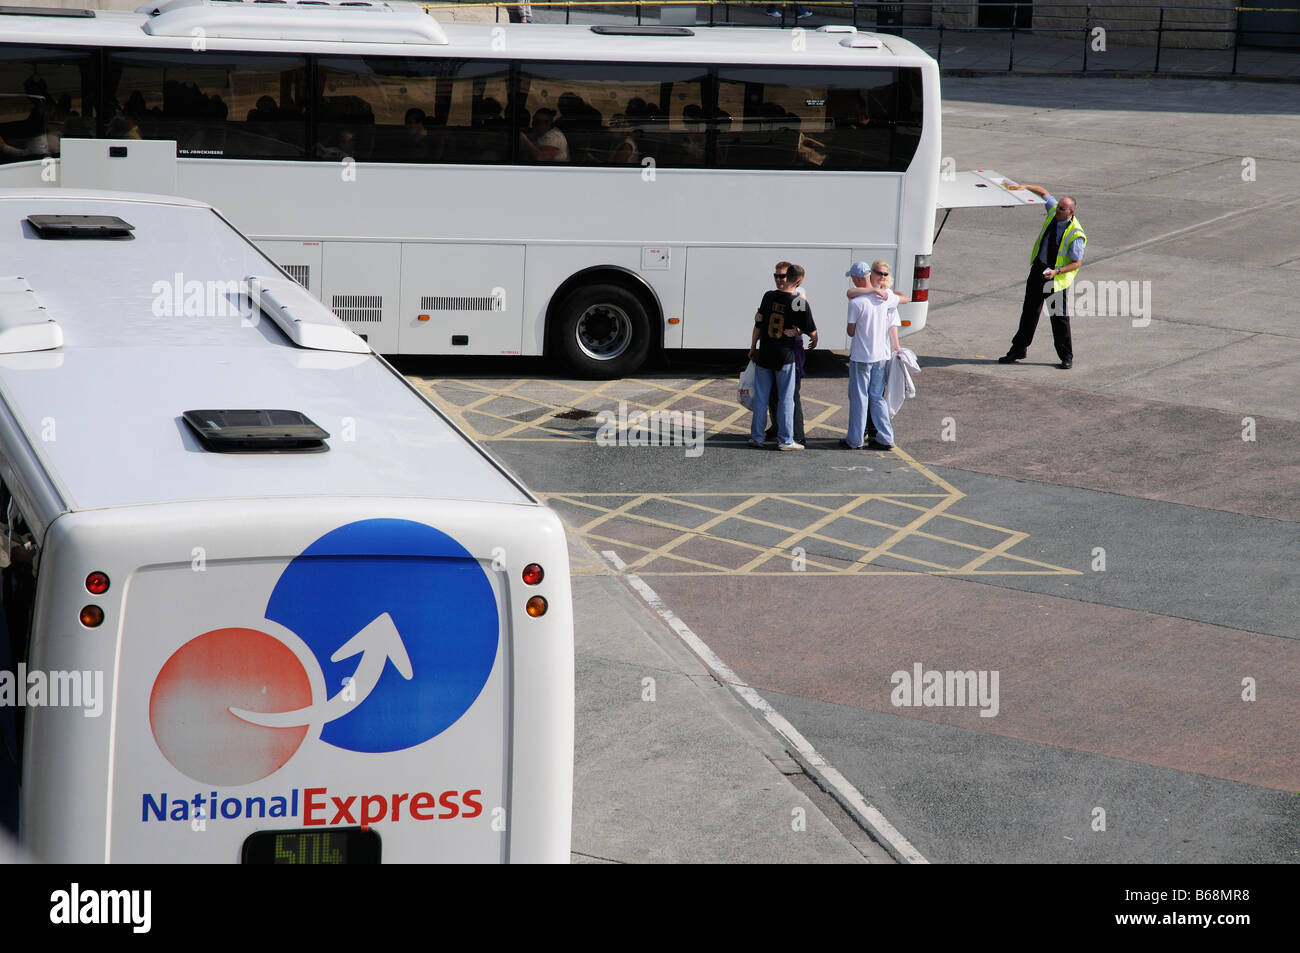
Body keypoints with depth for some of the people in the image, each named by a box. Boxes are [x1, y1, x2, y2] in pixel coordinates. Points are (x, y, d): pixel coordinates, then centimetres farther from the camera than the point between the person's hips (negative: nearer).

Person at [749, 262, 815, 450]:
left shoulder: (768, 297, -2)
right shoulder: (800, 303, -10)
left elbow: (758, 324, 3)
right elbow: (811, 331, -5)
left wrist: (753, 347, 14)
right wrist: (798, 331, 17)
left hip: (764, 355, 2)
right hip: (785, 357, -2)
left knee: (761, 397, 10)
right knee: (786, 398, 4)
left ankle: (756, 437, 14)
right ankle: (785, 440, 4)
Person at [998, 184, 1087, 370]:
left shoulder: (1076, 234, -22)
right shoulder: (1053, 211, -5)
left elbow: (1076, 263, -15)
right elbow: (1044, 193, 14)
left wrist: (1057, 271, -28)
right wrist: (1024, 187, 3)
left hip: (1056, 278, -6)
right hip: (1038, 268, 6)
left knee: (1060, 317, 1)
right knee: (1029, 311, 11)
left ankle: (1066, 357, 15)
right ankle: (1019, 350, 20)